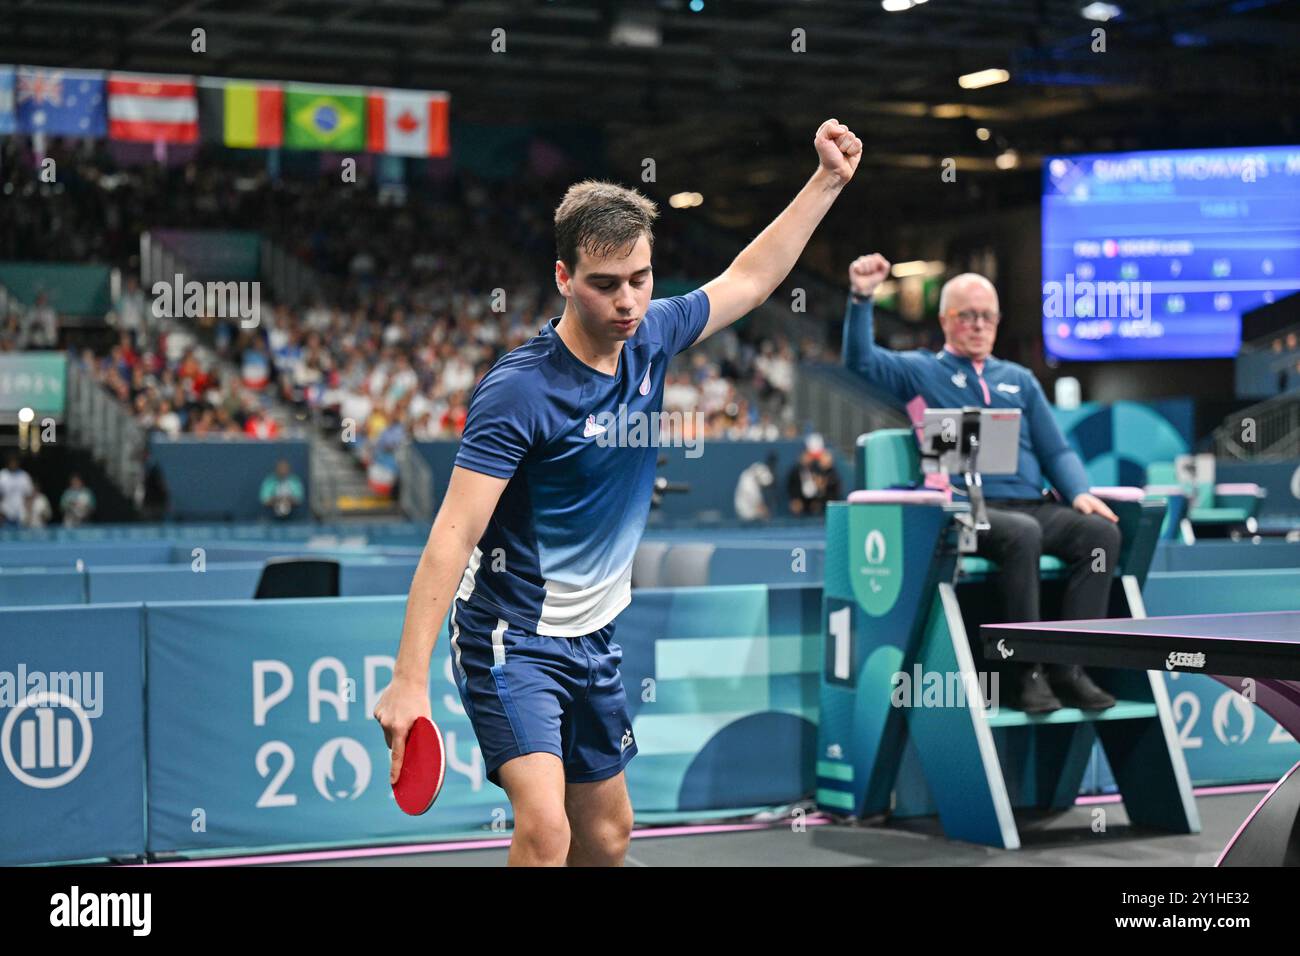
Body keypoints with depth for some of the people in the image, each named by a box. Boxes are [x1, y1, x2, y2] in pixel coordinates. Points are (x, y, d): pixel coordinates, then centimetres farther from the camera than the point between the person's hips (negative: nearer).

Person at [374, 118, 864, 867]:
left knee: (608, 833, 17)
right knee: (545, 829, -23)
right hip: (510, 637, -8)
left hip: (592, 636, 8)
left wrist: (829, 180, 16)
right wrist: (410, 680, -31)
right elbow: (454, 534, -26)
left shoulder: (650, 337, -3)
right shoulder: (519, 391, -23)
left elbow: (745, 280, 16)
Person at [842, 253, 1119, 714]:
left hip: (1034, 504, 5)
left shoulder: (1019, 379, 28)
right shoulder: (921, 371, 16)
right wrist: (861, 298, -18)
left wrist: (1080, 493, 2)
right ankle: (1028, 671, -27)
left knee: (1101, 531, -24)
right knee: (1022, 534, -37)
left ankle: (1068, 668, -23)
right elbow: (860, 360, -2)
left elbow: (1056, 451, 22)